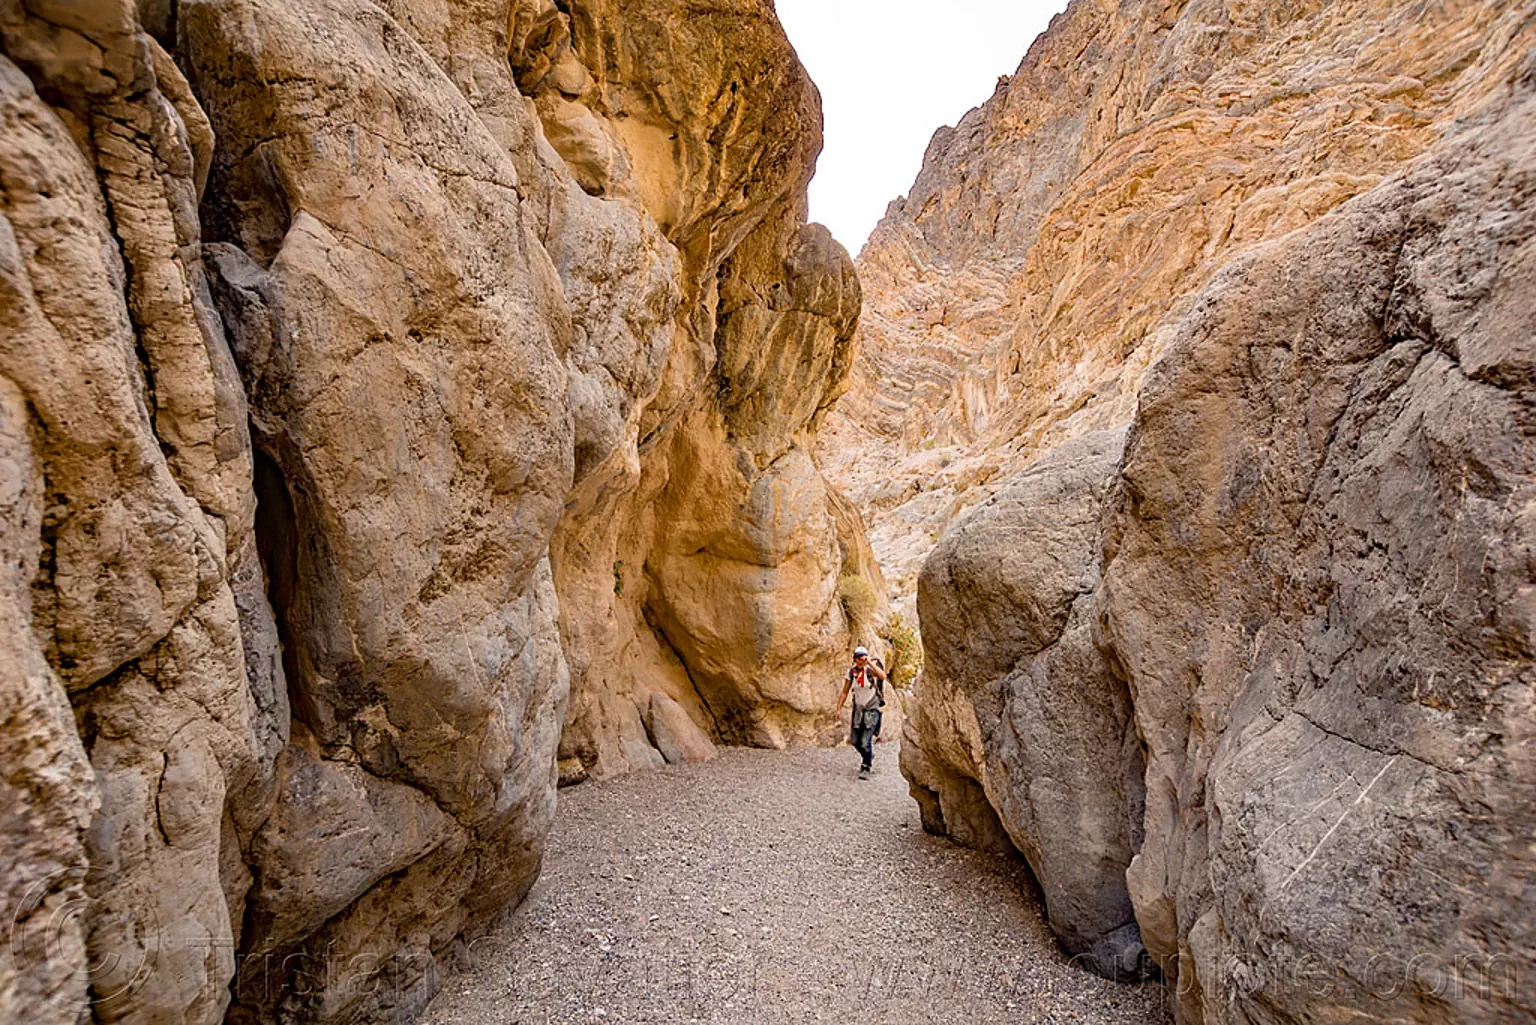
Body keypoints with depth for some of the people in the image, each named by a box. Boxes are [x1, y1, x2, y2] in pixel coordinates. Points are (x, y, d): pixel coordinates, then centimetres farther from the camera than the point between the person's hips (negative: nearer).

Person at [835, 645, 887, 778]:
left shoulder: (871, 670, -13)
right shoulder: (851, 673, -1)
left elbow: (883, 676, -35)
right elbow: (845, 692, 5)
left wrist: (870, 663, -34)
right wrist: (839, 708, -1)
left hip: (872, 709, -5)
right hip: (858, 709, 5)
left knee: (866, 741, -13)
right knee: (855, 741, 9)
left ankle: (866, 769, 2)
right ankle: (869, 757, 38)